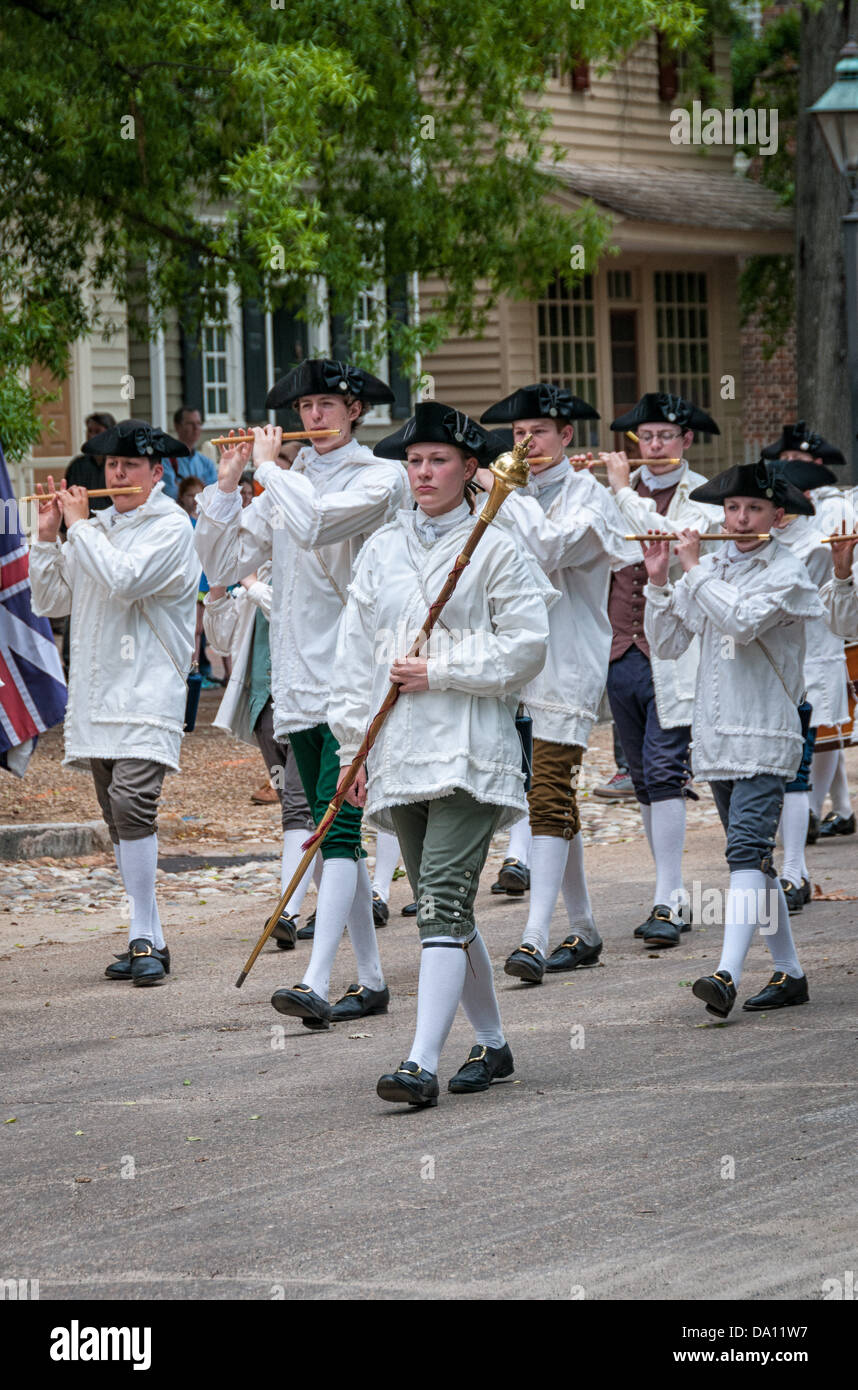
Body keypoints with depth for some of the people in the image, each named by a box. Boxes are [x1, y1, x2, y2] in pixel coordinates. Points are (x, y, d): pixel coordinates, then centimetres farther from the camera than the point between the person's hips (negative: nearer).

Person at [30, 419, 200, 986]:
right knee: (120, 819, 8)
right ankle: (149, 940, 13)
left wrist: (81, 525, -9)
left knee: (132, 801, -21)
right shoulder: (98, 526, 17)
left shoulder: (171, 526, -4)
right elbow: (51, 600, 18)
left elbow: (124, 580, -20)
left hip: (149, 690, -7)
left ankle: (145, 938, -19)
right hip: (96, 694, 8)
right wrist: (49, 536, 7)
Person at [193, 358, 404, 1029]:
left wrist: (270, 466, -8)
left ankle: (316, 983, -25)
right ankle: (372, 980, 16)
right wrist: (227, 486, 2)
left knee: (337, 826, -16)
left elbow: (316, 523, -22)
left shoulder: (379, 478, -4)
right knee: (338, 832, 10)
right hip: (300, 682, 7)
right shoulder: (288, 483, 15)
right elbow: (225, 564, 11)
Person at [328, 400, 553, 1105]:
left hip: (469, 751, -6)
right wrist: (355, 745, 9)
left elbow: (527, 644, -6)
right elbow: (355, 651, 14)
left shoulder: (496, 549, -1)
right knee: (444, 908, 12)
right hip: (399, 753, 6)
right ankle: (493, 1045, 26)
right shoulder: (383, 549, 13)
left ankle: (422, 1064, -22)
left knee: (443, 901, -16)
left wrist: (442, 670, -11)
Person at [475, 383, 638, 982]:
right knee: (556, 798, 12)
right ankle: (584, 932, 20)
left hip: (568, 659, -7)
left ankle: (536, 939, -24)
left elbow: (551, 549, -21)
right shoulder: (520, 494, 15)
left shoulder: (586, 493, -4)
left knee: (549, 795, -16)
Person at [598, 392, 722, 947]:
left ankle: (669, 901, -16)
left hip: (674, 654, -6)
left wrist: (623, 490, -14)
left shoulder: (704, 499, -1)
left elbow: (674, 541, -19)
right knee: (646, 782, 9)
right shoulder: (621, 491, 13)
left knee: (665, 771, -15)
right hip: (622, 652, 6)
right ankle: (672, 896, 17)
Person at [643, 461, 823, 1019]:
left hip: (765, 738, -7)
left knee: (747, 849, -19)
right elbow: (667, 644, 10)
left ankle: (728, 975, -30)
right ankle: (789, 973, 19)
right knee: (755, 858, 11)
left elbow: (741, 622, -24)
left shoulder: (787, 572, -7)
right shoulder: (714, 566, 11)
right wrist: (659, 581, -3)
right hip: (716, 736, 7)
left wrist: (694, 567, -15)